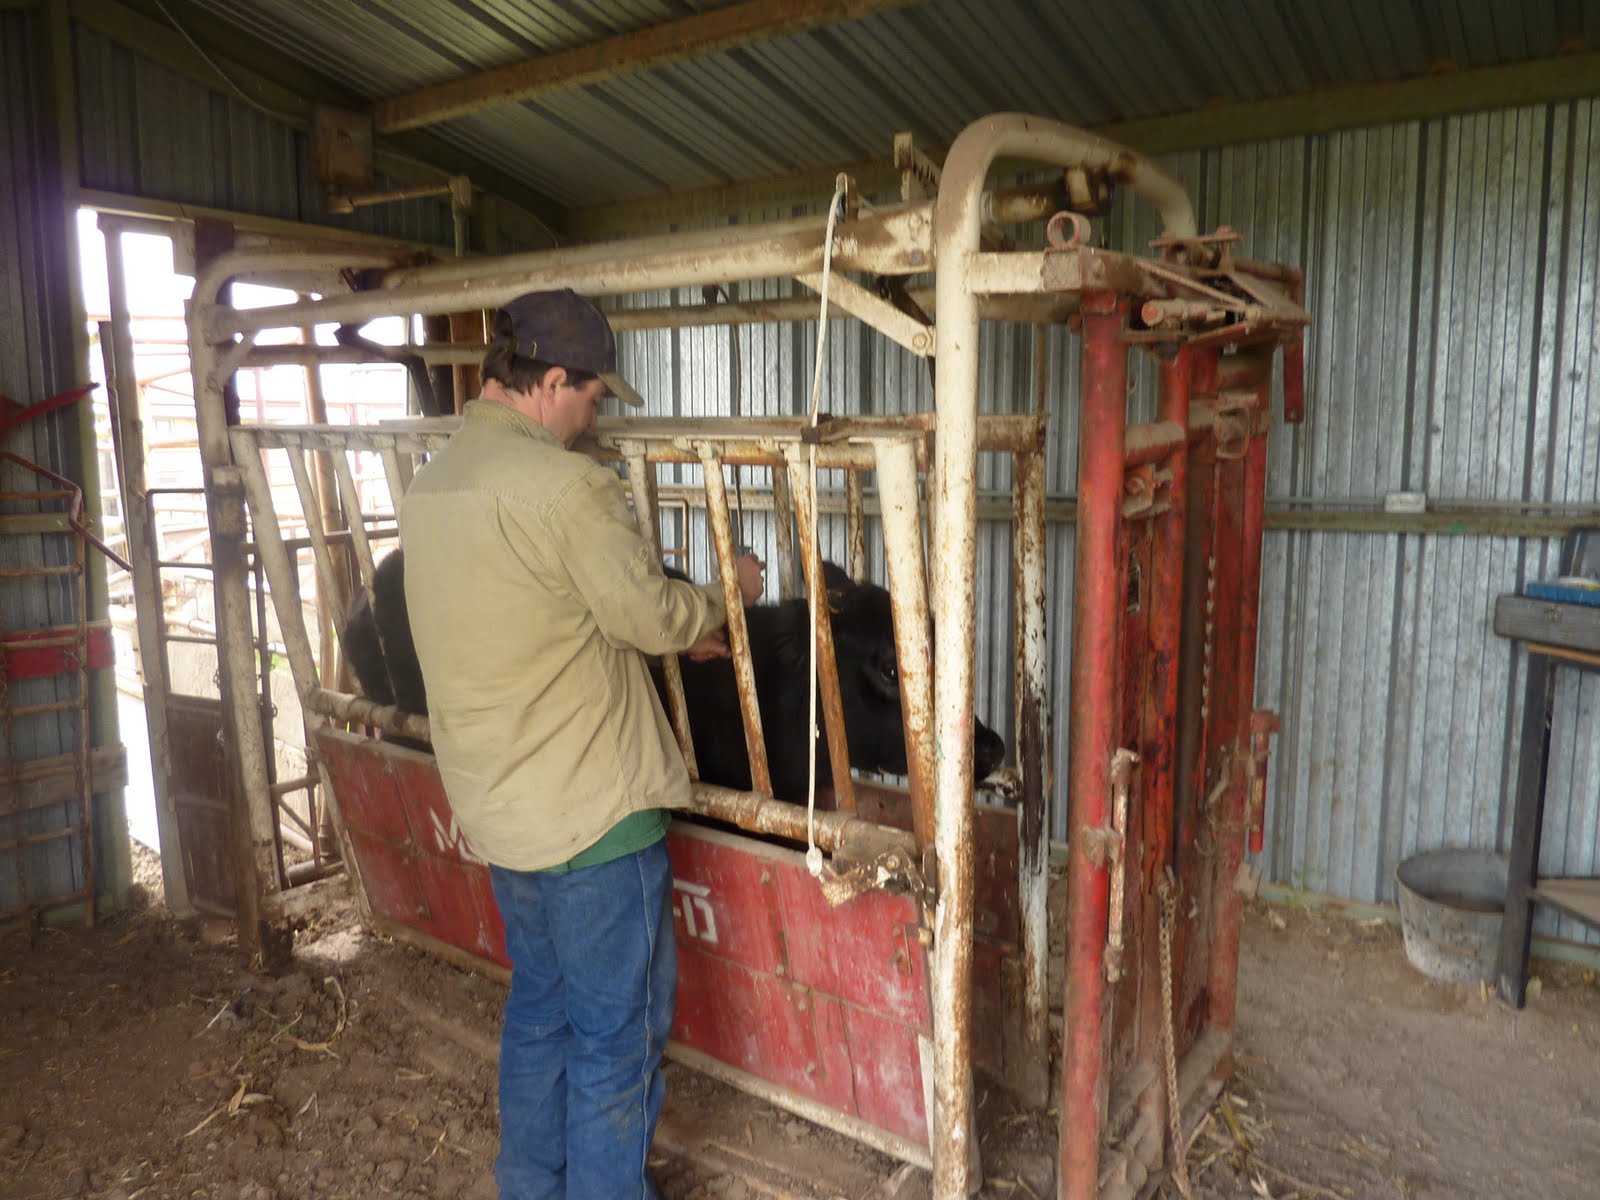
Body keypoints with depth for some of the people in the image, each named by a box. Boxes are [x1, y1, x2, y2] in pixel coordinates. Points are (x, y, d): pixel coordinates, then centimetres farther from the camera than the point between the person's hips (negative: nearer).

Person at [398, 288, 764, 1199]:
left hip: (501, 811, 9)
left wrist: (673, 632, 13)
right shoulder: (566, 485, -21)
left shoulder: (433, 484, 8)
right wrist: (725, 593, 5)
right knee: (619, 1037, 9)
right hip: (593, 814, -9)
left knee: (540, 1011, 24)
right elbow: (653, 614, -15)